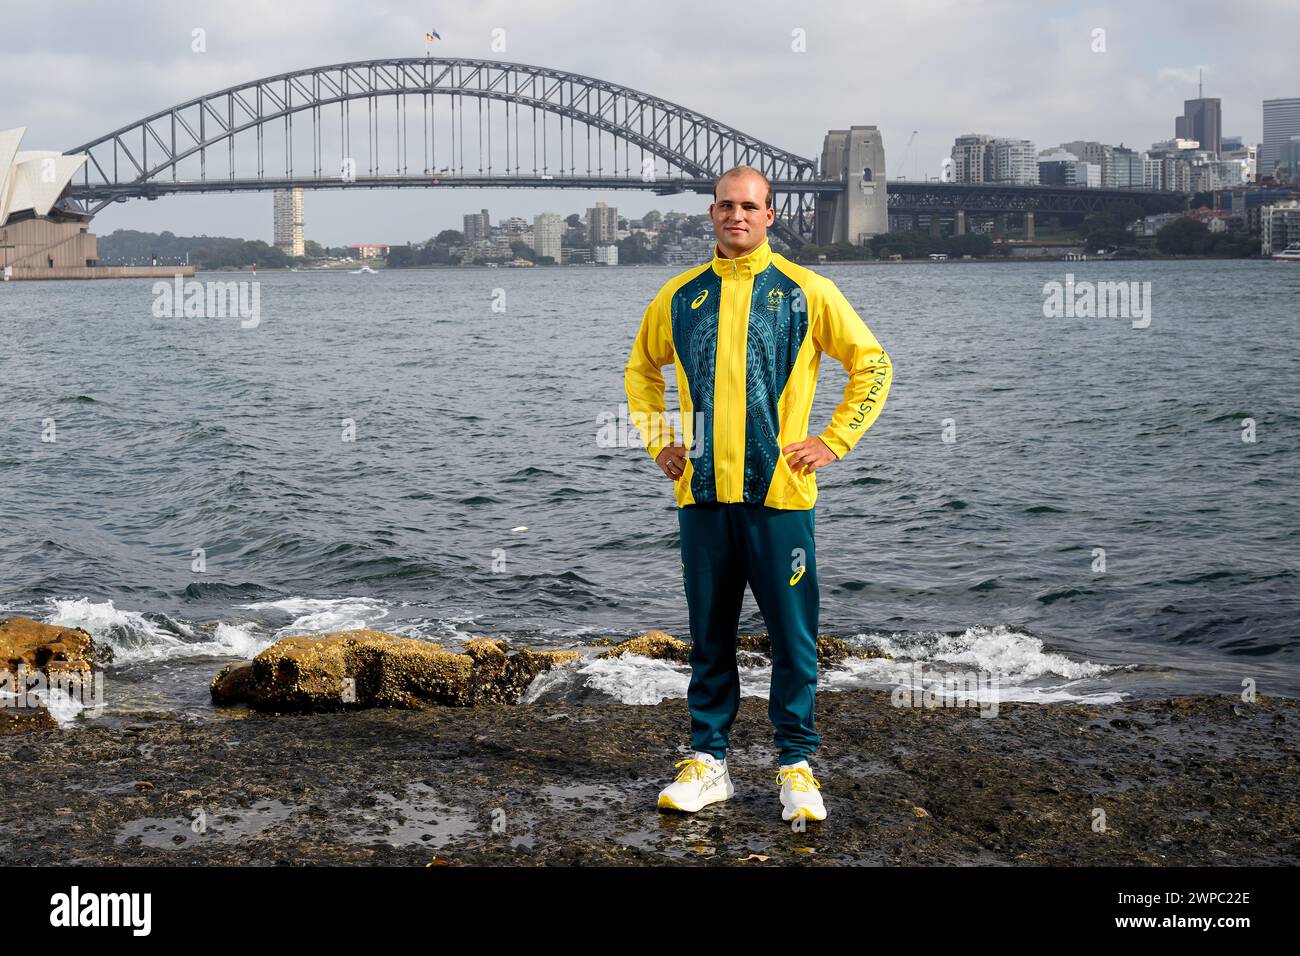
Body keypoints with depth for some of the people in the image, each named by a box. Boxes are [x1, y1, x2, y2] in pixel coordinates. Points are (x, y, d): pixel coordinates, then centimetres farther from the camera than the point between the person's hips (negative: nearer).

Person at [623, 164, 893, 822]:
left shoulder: (805, 292, 1)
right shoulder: (680, 296, 9)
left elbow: (872, 364, 5)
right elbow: (641, 371, 24)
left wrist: (834, 441, -1)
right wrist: (658, 443, 14)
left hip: (779, 493, -2)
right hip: (701, 492, 3)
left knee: (793, 636, 1)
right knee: (708, 635, 9)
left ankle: (796, 766, 12)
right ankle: (707, 760, 19)